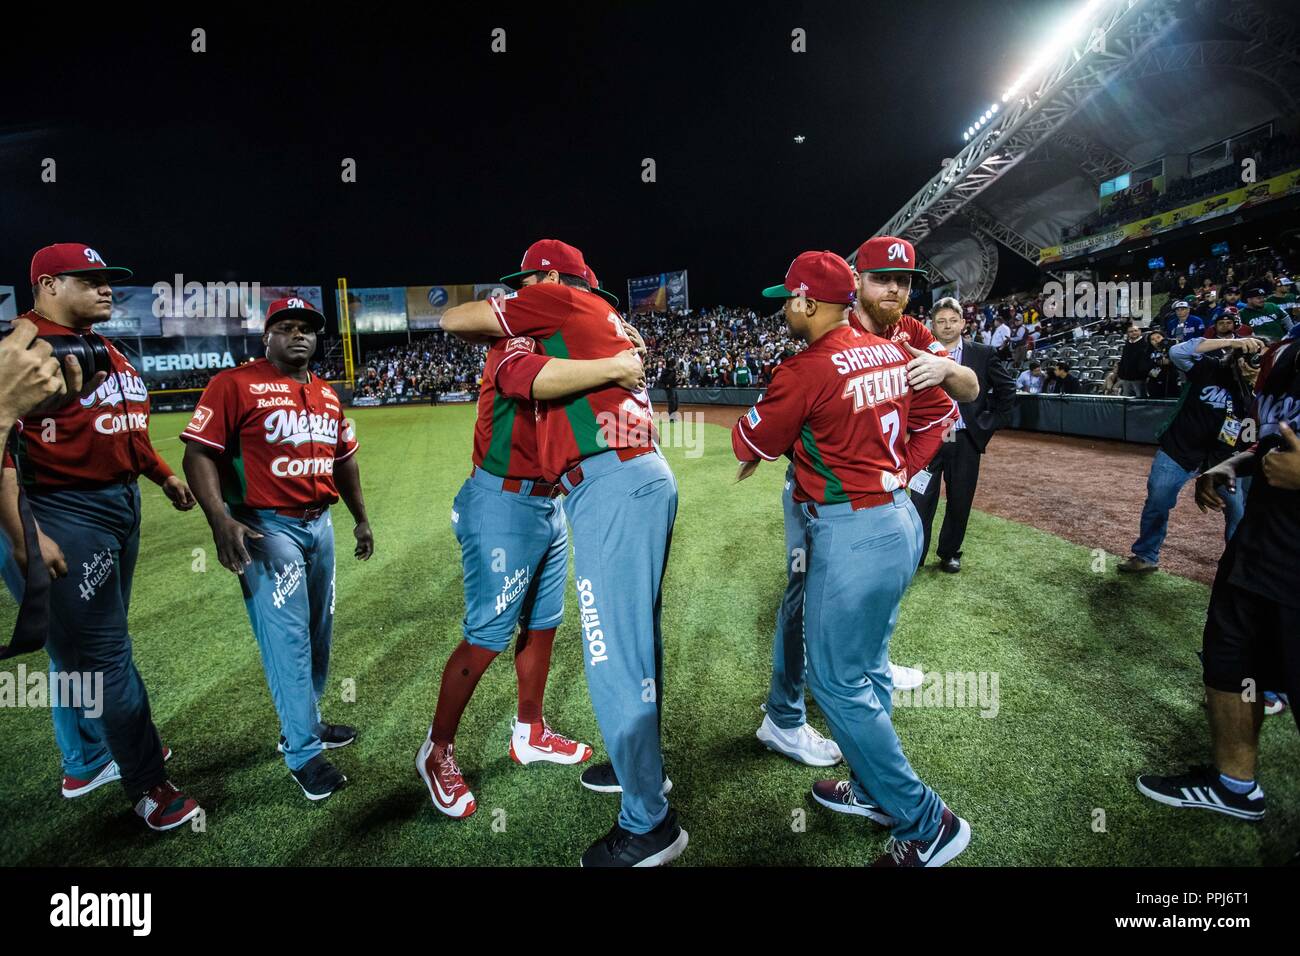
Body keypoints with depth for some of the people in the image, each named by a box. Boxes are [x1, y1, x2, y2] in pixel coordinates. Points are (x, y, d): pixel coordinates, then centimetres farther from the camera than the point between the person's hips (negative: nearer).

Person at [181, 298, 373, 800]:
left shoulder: (327, 394, 12)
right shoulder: (234, 384, -8)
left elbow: (344, 459, 20)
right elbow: (199, 453, -14)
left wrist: (361, 519, 22)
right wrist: (221, 519, -27)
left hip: (319, 524, 7)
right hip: (266, 528, -7)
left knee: (318, 631, 15)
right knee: (288, 637, -5)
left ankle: (305, 723, 33)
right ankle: (303, 753, 8)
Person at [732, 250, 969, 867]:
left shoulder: (806, 371, -17)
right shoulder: (893, 353, 6)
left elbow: (750, 443, -4)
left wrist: (750, 449, 17)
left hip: (851, 536, -9)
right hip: (902, 520, 9)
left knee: (838, 682, 3)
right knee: (869, 667, 20)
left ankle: (925, 824, 13)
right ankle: (875, 791, 35)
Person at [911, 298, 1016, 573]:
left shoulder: (983, 355, 3)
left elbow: (1007, 389, 8)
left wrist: (992, 422, 3)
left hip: (965, 441, 1)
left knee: (960, 501, 9)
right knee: (921, 499, -1)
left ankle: (950, 553, 26)